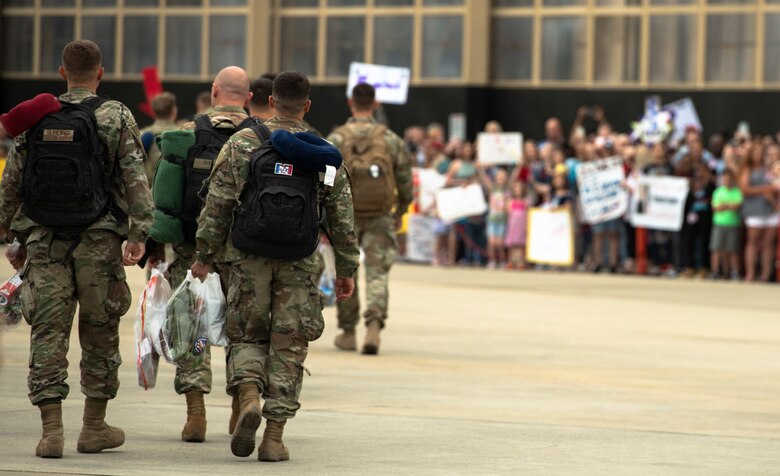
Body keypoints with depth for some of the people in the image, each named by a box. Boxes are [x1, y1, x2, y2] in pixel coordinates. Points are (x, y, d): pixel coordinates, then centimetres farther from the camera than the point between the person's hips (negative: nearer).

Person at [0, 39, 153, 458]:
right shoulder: (117, 118, -1)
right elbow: (135, 180, -8)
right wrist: (139, 234, -10)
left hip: (44, 240, 2)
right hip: (98, 242, -2)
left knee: (48, 332, 1)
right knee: (99, 334, 9)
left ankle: (51, 430, -6)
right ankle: (95, 428, 16)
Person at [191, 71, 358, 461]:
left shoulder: (241, 143, 1)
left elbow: (217, 205, -1)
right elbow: (342, 218, 6)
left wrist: (204, 256, 7)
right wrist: (346, 270, 14)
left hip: (249, 258, 0)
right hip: (299, 263, 0)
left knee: (246, 335, 14)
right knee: (288, 346, 5)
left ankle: (249, 397, -14)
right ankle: (274, 436, 1)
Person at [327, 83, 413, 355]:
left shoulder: (336, 140, -4)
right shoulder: (391, 139, 0)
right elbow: (405, 180, 3)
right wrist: (400, 212, 18)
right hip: (380, 217, 0)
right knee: (377, 273, 0)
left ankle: (348, 332, 21)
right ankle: (374, 325, -22)